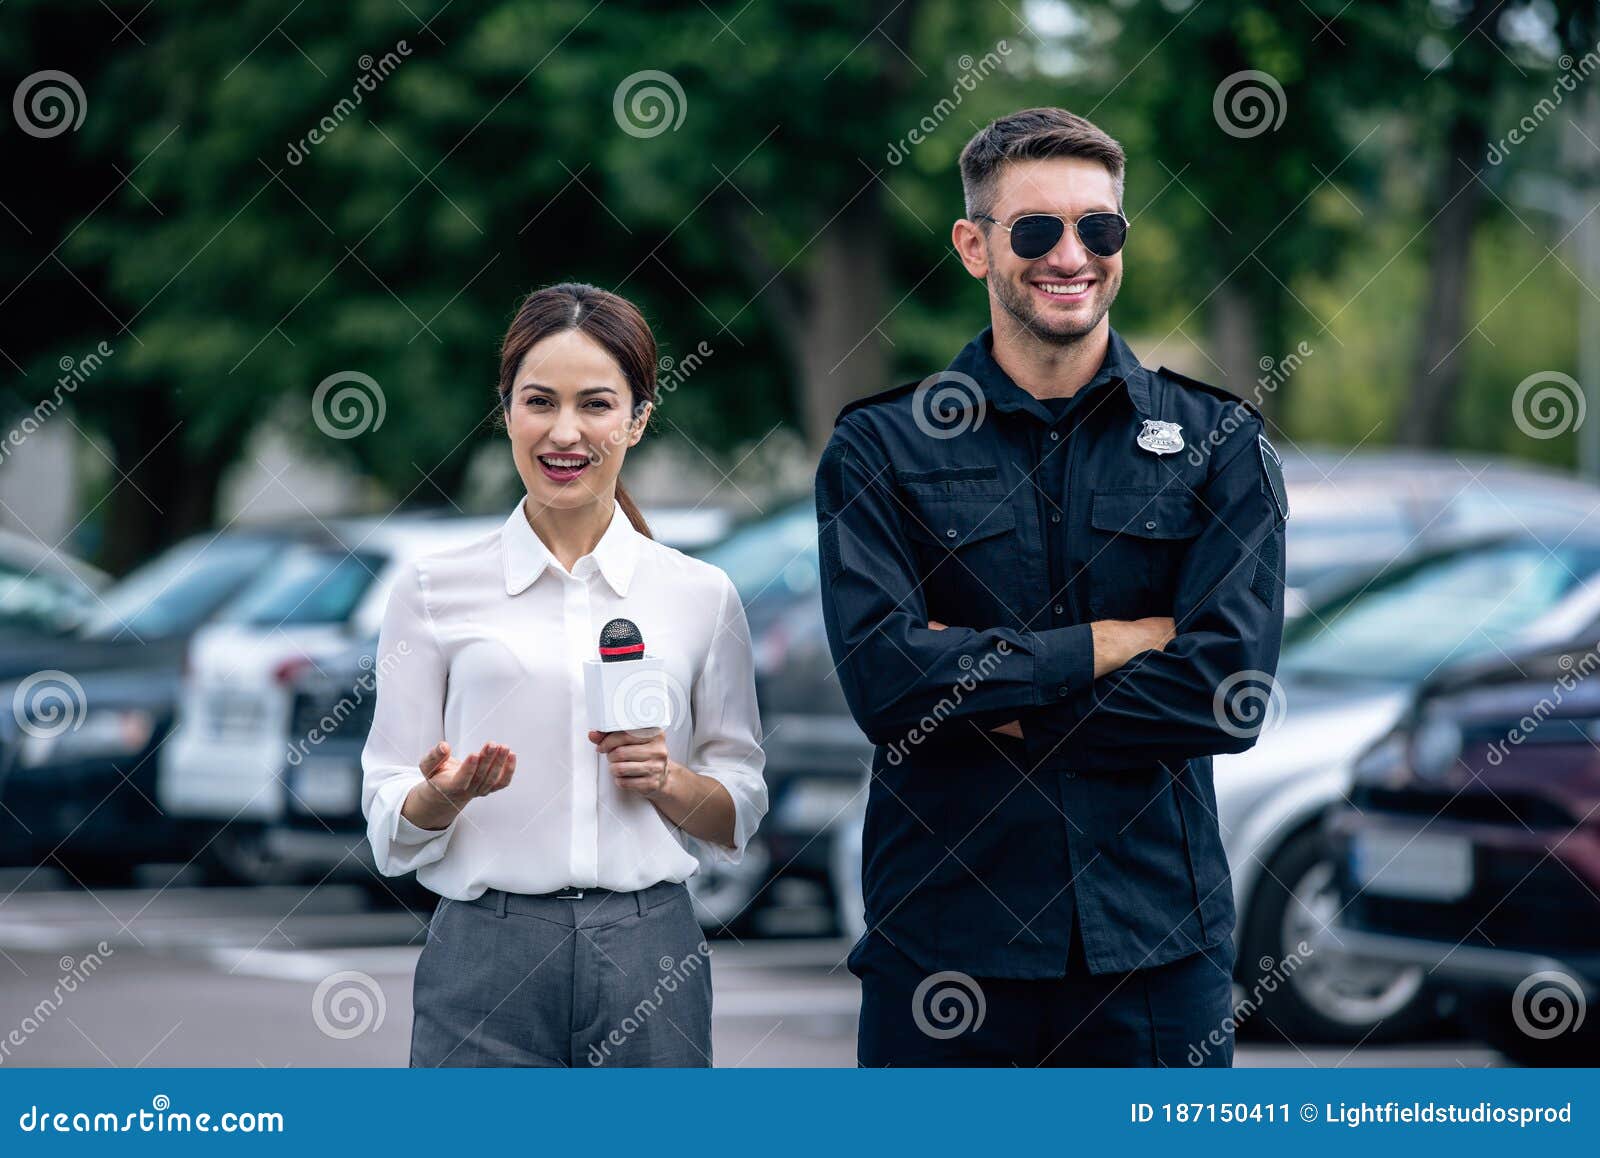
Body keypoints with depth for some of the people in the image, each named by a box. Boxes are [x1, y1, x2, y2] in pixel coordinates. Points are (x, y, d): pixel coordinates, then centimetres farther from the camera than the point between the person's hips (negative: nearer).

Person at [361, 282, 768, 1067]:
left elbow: (738, 819, 12)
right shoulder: (435, 589, 4)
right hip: (486, 958, -1)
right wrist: (448, 792, -16)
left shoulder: (701, 596, 7)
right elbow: (391, 822, 5)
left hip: (649, 955, 1)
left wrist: (668, 781, -8)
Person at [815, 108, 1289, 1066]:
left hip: (1155, 943, 1)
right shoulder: (879, 449, 3)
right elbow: (882, 677, -12)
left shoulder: (1218, 444, 5)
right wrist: (1118, 642, -9)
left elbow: (1226, 691, -8)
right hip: (940, 939, 0)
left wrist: (980, 696, -9)